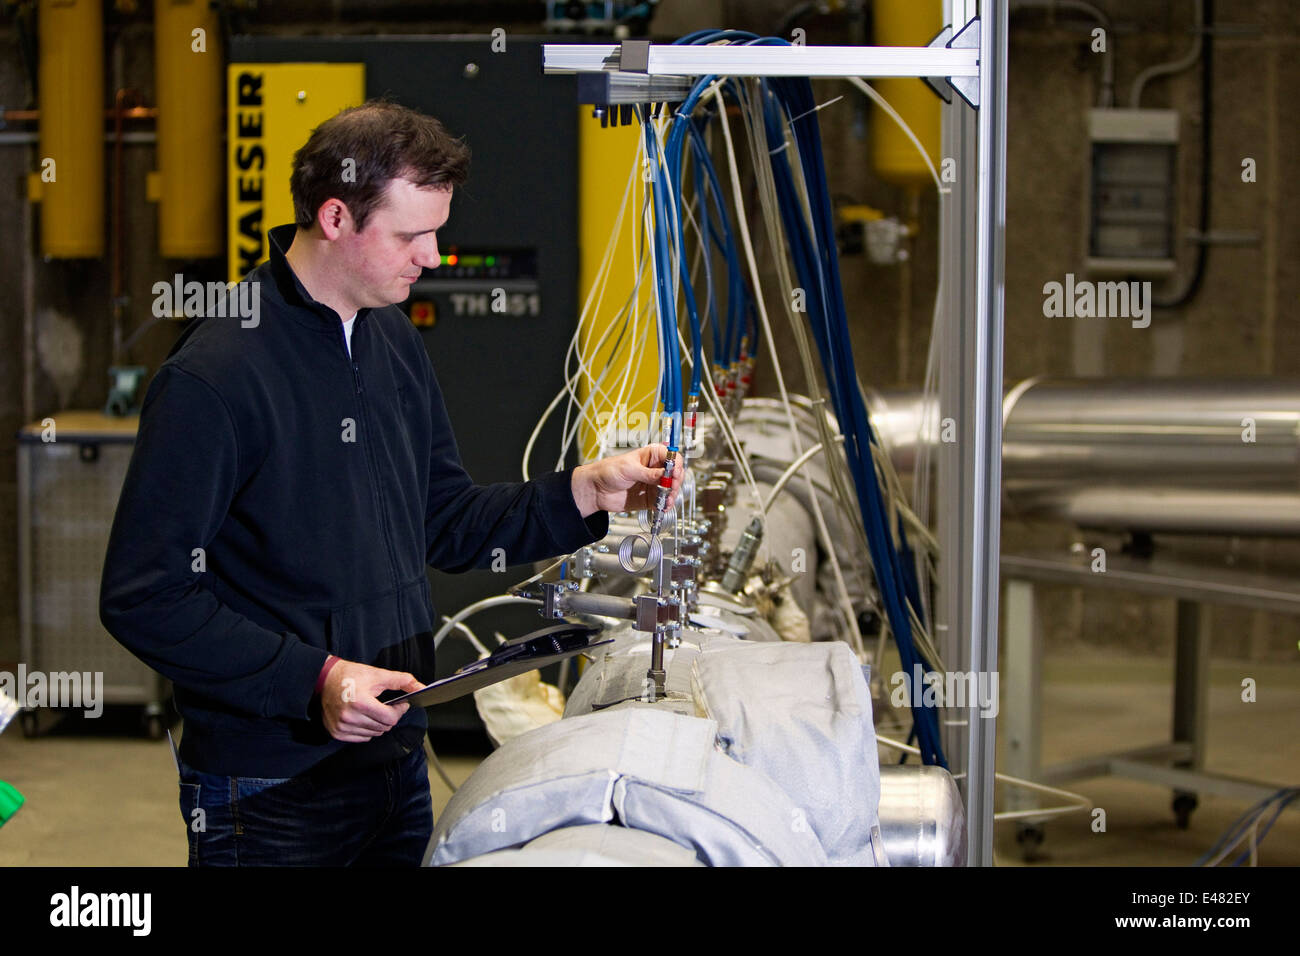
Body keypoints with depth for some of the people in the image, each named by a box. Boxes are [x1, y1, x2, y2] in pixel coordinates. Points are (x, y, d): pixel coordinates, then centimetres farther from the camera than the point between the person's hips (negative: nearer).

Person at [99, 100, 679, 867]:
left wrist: (587, 492, 2)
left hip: (397, 765, 8)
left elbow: (445, 525, 16)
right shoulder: (214, 376, -19)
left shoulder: (394, 340, 8)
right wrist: (313, 679, -25)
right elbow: (143, 599, -20)